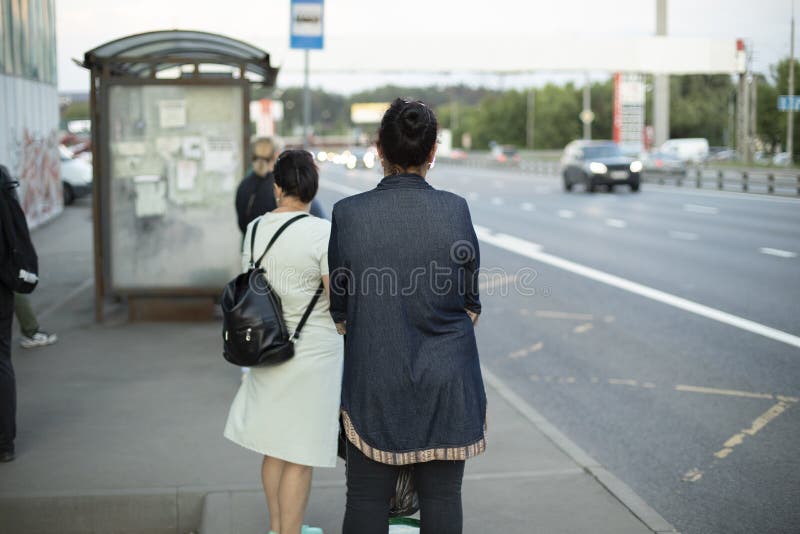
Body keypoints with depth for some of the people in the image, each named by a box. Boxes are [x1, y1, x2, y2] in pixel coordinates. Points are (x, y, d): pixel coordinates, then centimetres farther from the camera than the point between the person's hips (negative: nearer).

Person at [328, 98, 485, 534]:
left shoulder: (348, 214, -10)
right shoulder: (454, 210, -9)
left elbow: (339, 312, 0)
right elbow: (470, 304, 2)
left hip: (374, 381, 0)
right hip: (446, 382, 1)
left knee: (367, 498, 10)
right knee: (442, 495, 11)